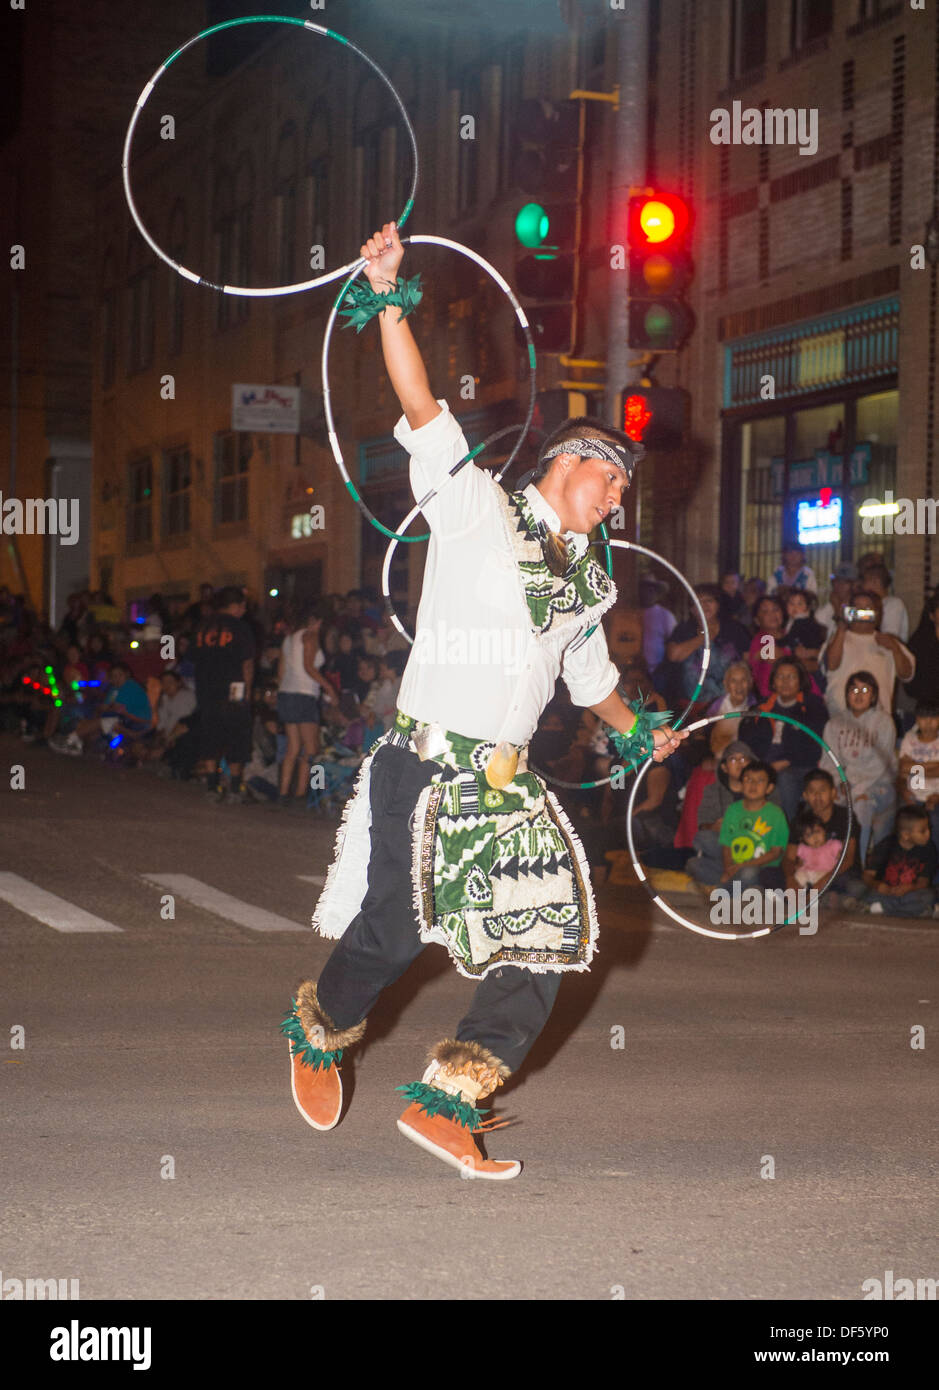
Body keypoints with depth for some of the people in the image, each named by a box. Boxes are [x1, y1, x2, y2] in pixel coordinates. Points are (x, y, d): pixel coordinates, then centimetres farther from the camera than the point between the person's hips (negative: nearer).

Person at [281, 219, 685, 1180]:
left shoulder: (587, 581, 17)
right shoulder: (477, 508, -1)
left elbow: (589, 675, 35)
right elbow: (421, 410, -13)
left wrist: (635, 733, 47)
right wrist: (388, 300, -23)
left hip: (509, 783, 6)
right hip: (425, 767, -6)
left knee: (549, 937, -5)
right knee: (391, 935, -2)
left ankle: (446, 1101, 4)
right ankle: (318, 1033, 30)